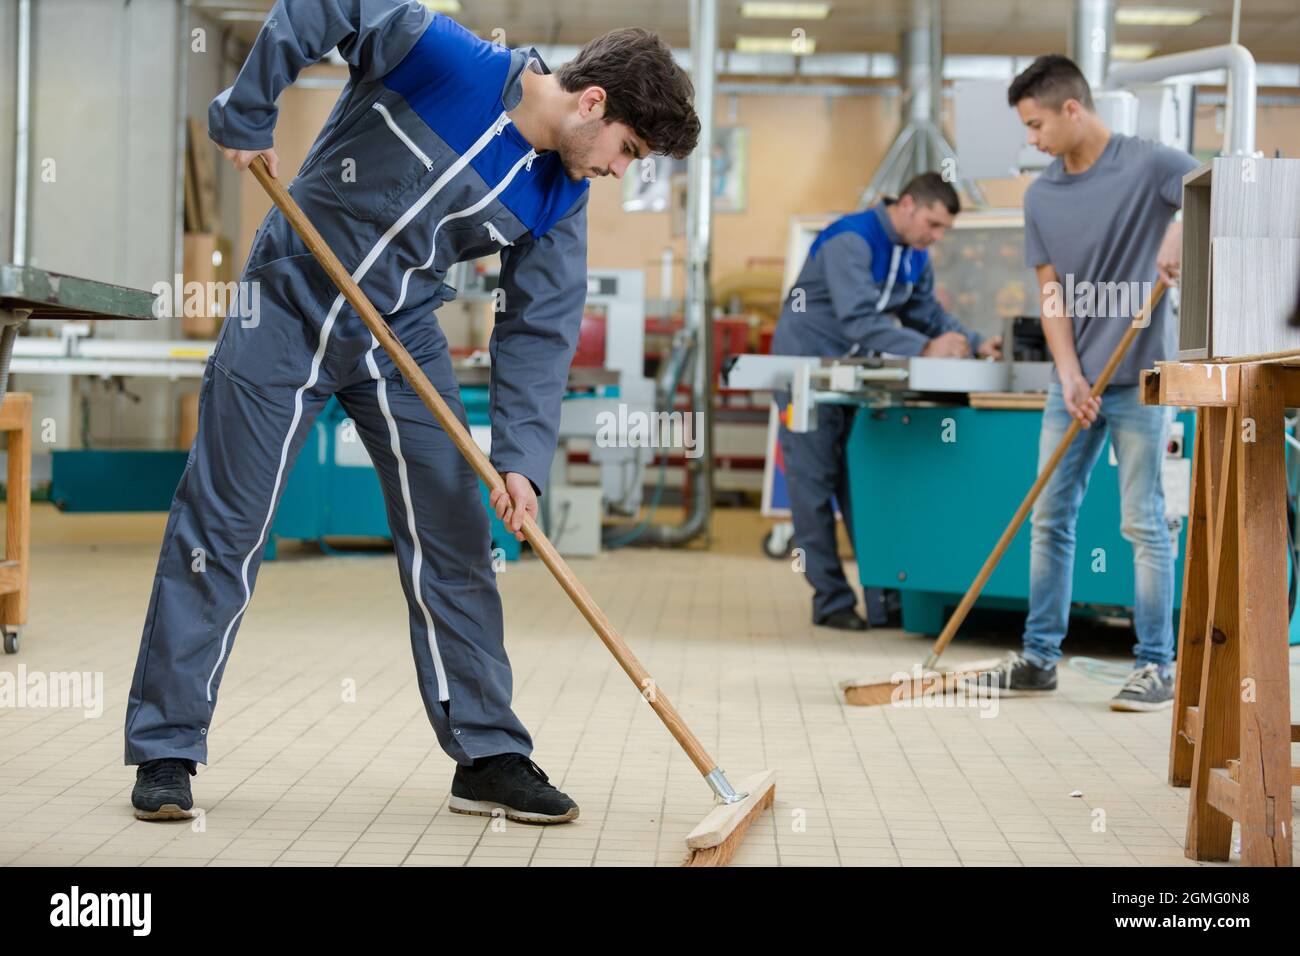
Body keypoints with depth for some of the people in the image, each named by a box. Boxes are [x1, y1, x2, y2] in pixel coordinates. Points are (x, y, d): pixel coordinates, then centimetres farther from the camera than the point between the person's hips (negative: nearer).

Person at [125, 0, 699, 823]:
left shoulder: (557, 197, -6)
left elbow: (540, 330, -7)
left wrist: (522, 458, -18)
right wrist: (245, 119, -16)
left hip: (403, 337, 5)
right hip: (289, 313, -5)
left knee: (452, 536, 3)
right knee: (220, 531, 0)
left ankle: (489, 756, 13)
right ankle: (166, 749, 11)